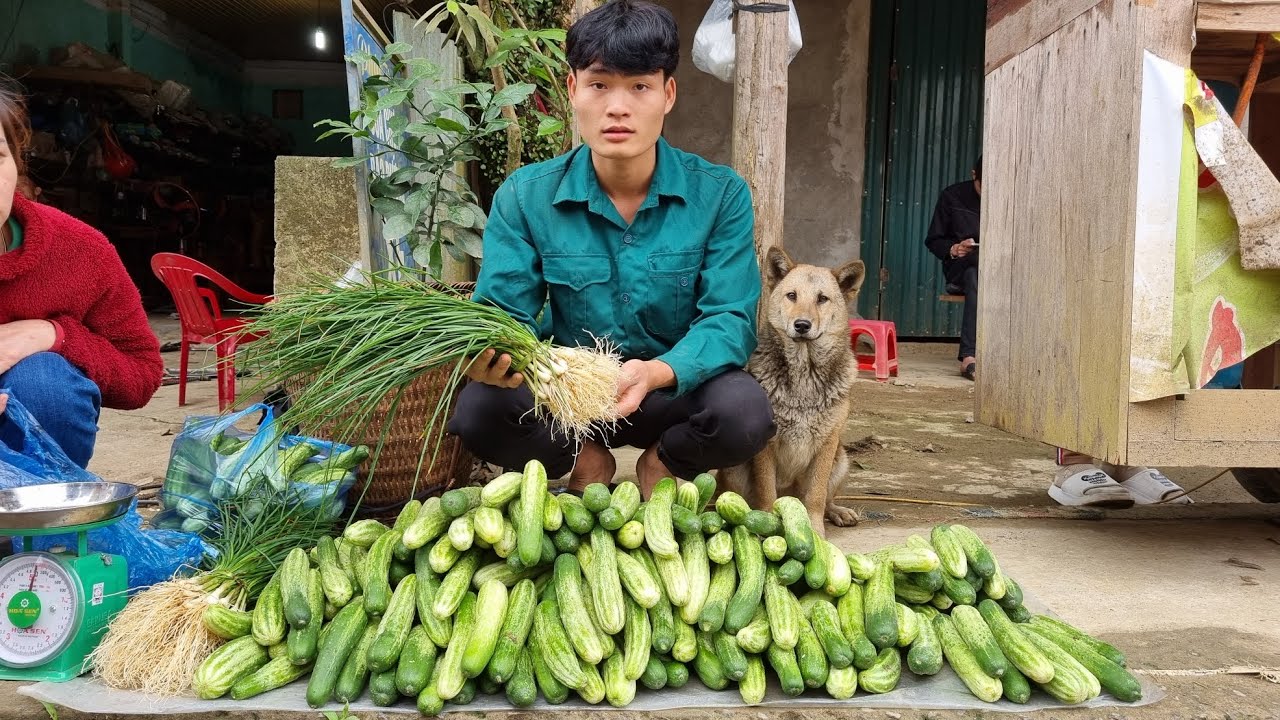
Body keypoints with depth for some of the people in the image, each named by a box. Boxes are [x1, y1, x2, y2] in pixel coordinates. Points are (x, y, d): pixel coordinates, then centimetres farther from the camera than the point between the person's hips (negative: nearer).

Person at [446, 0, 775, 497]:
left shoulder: (720, 195, -11)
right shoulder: (524, 197, -8)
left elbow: (730, 319, -17)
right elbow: (504, 313, -12)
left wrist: (656, 373, -39)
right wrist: (492, 357, -39)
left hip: (677, 394, -1)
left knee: (744, 411, -33)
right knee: (476, 410, -28)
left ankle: (661, 465, 3)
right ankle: (586, 463, 4)